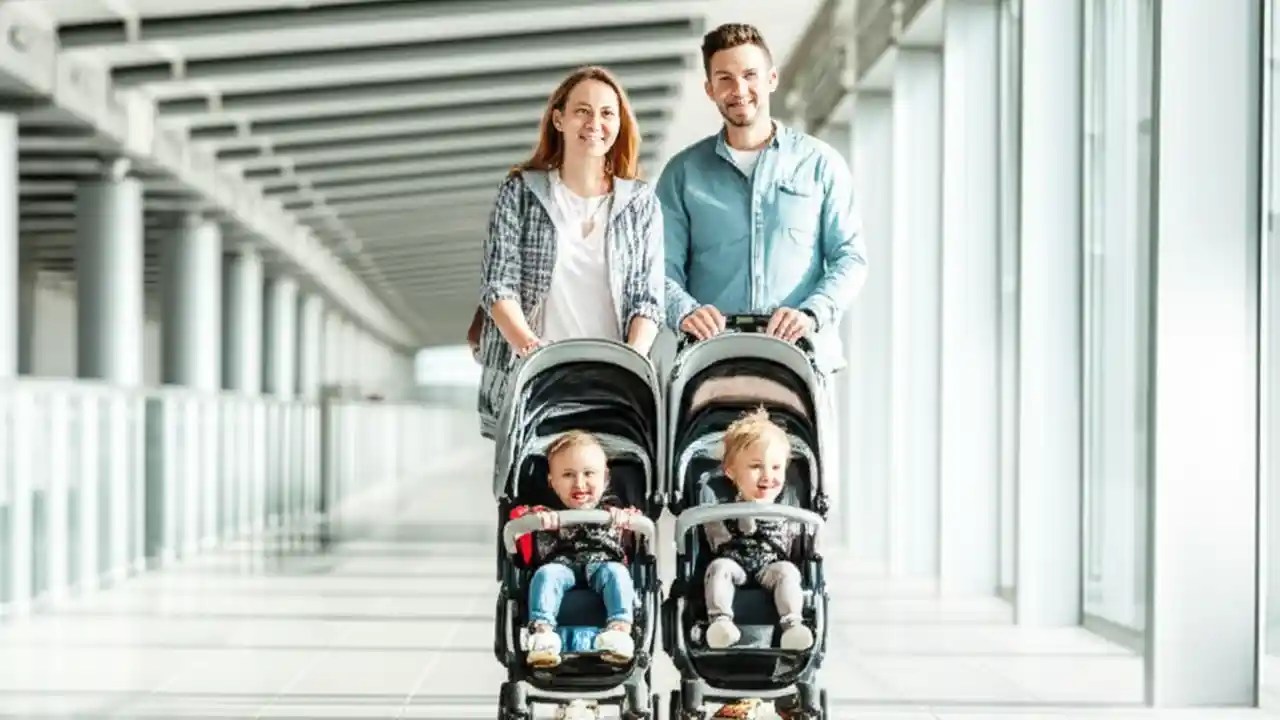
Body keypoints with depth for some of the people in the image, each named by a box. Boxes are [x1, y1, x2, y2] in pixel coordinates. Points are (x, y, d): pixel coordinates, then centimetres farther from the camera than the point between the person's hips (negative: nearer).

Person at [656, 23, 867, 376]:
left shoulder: (820, 163, 11)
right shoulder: (684, 173, 13)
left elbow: (850, 257, 8)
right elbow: (664, 267, 7)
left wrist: (812, 314, -10)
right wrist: (684, 311, -14)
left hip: (801, 355, 0)